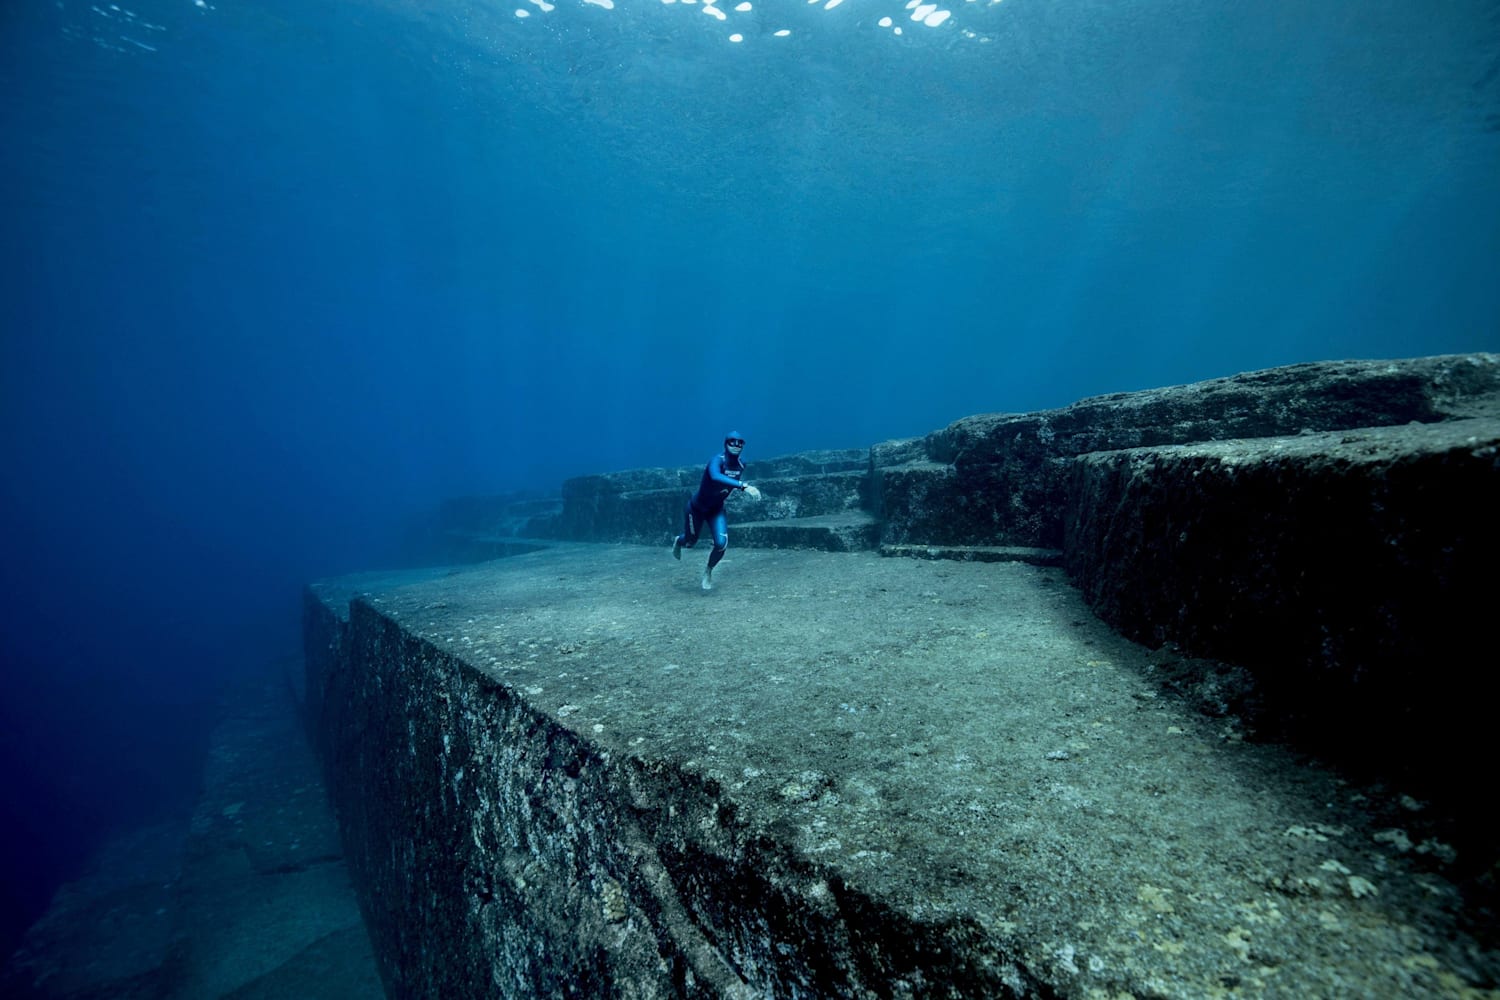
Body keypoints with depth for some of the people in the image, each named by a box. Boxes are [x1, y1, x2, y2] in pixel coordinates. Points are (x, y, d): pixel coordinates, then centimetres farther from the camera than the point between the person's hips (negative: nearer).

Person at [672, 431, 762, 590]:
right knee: (690, 542, 15)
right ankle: (678, 541, 55)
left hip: (717, 509, 4)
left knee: (721, 543, -15)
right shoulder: (717, 461, -32)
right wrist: (743, 486, -64)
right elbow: (716, 477, -56)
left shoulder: (741, 466, -12)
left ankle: (708, 571, 16)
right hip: (697, 508, -4)